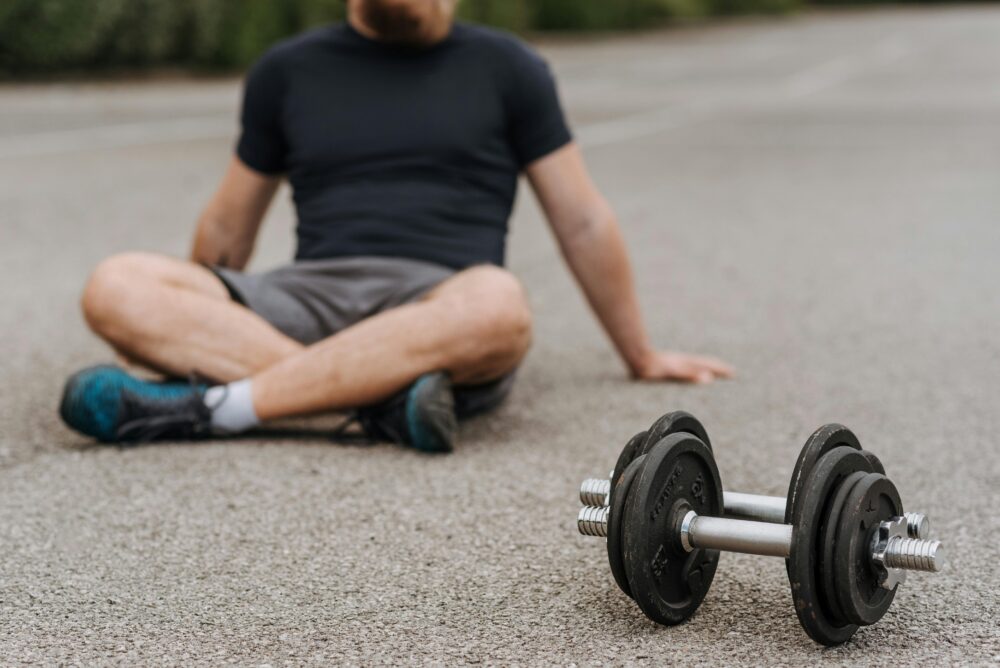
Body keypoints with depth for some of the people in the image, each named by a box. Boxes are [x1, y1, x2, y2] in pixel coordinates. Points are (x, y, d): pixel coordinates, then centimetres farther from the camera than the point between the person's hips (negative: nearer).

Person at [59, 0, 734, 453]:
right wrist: (182, 329, 34)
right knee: (116, 287, -23)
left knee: (496, 305, -39)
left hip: (438, 307, -2)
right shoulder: (290, 70, 17)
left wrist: (642, 355, 19)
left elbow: (583, 222, 15)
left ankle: (209, 404, -35)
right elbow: (229, 225, 27)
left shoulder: (506, 67, 12)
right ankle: (379, 396, -34)